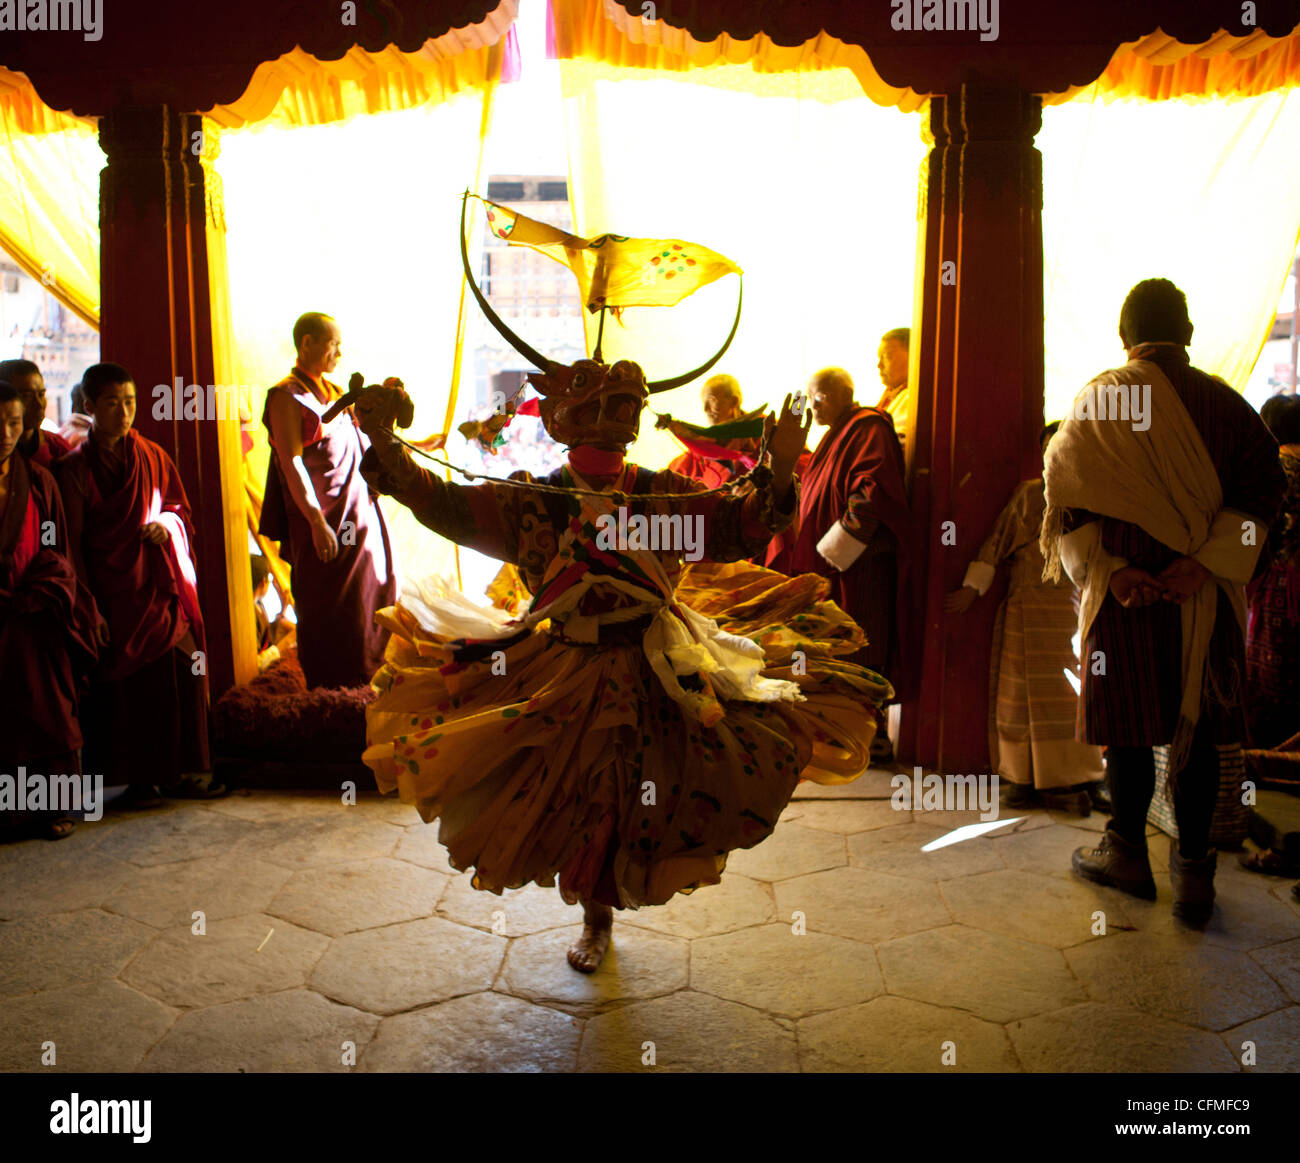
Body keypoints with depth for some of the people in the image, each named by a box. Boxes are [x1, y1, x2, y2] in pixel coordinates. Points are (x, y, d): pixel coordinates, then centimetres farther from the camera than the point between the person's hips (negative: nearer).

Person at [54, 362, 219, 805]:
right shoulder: (74, 468, -2)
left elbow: (180, 507, 18)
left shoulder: (152, 455, 9)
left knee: (179, 680, 1)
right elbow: (72, 542, -4)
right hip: (113, 593, -3)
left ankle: (180, 773, 10)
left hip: (161, 586, 4)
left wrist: (166, 522, -6)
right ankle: (138, 780, 11)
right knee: (125, 688, 0)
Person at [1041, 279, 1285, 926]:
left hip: (1123, 594, -1)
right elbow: (1263, 485, -8)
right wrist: (1205, 560, -15)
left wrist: (1108, 569, -14)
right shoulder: (1225, 404, 2)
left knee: (1129, 725, 10)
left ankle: (1128, 854, 23)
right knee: (1196, 728, 10)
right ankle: (1193, 868, 14)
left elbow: (1063, 493, -10)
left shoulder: (1095, 402, -2)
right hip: (1206, 597, 2)